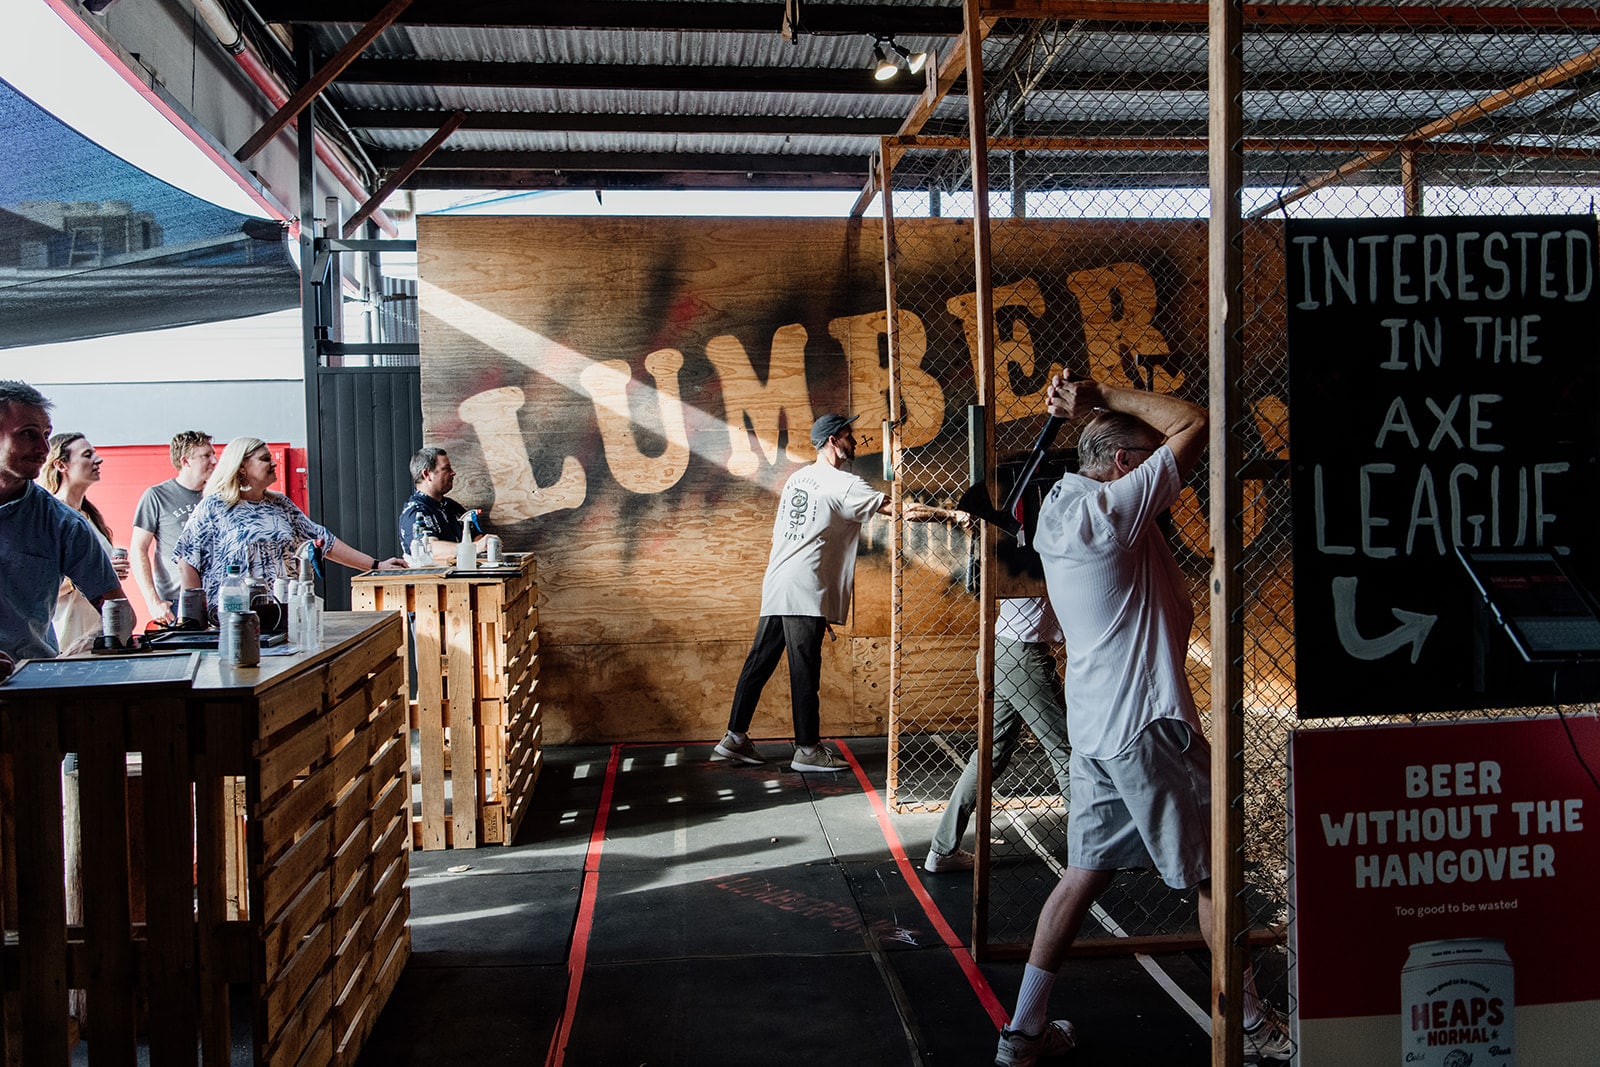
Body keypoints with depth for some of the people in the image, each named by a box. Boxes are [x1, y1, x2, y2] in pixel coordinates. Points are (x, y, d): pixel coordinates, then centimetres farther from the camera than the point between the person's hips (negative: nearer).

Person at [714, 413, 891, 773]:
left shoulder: (798, 478, 17)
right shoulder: (841, 484, -9)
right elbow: (892, 507, -15)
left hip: (775, 587, 9)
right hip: (805, 591, -9)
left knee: (760, 661, 11)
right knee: (805, 669, -3)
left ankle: (735, 737, 16)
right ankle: (808, 749, 3)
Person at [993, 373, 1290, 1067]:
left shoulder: (1058, 510, 10)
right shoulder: (1108, 508, -16)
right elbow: (1193, 423, -14)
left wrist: (1089, 411, 12)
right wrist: (1104, 398, -4)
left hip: (1095, 723, 9)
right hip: (1146, 723, -9)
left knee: (1087, 871, 13)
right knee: (1214, 872, 6)